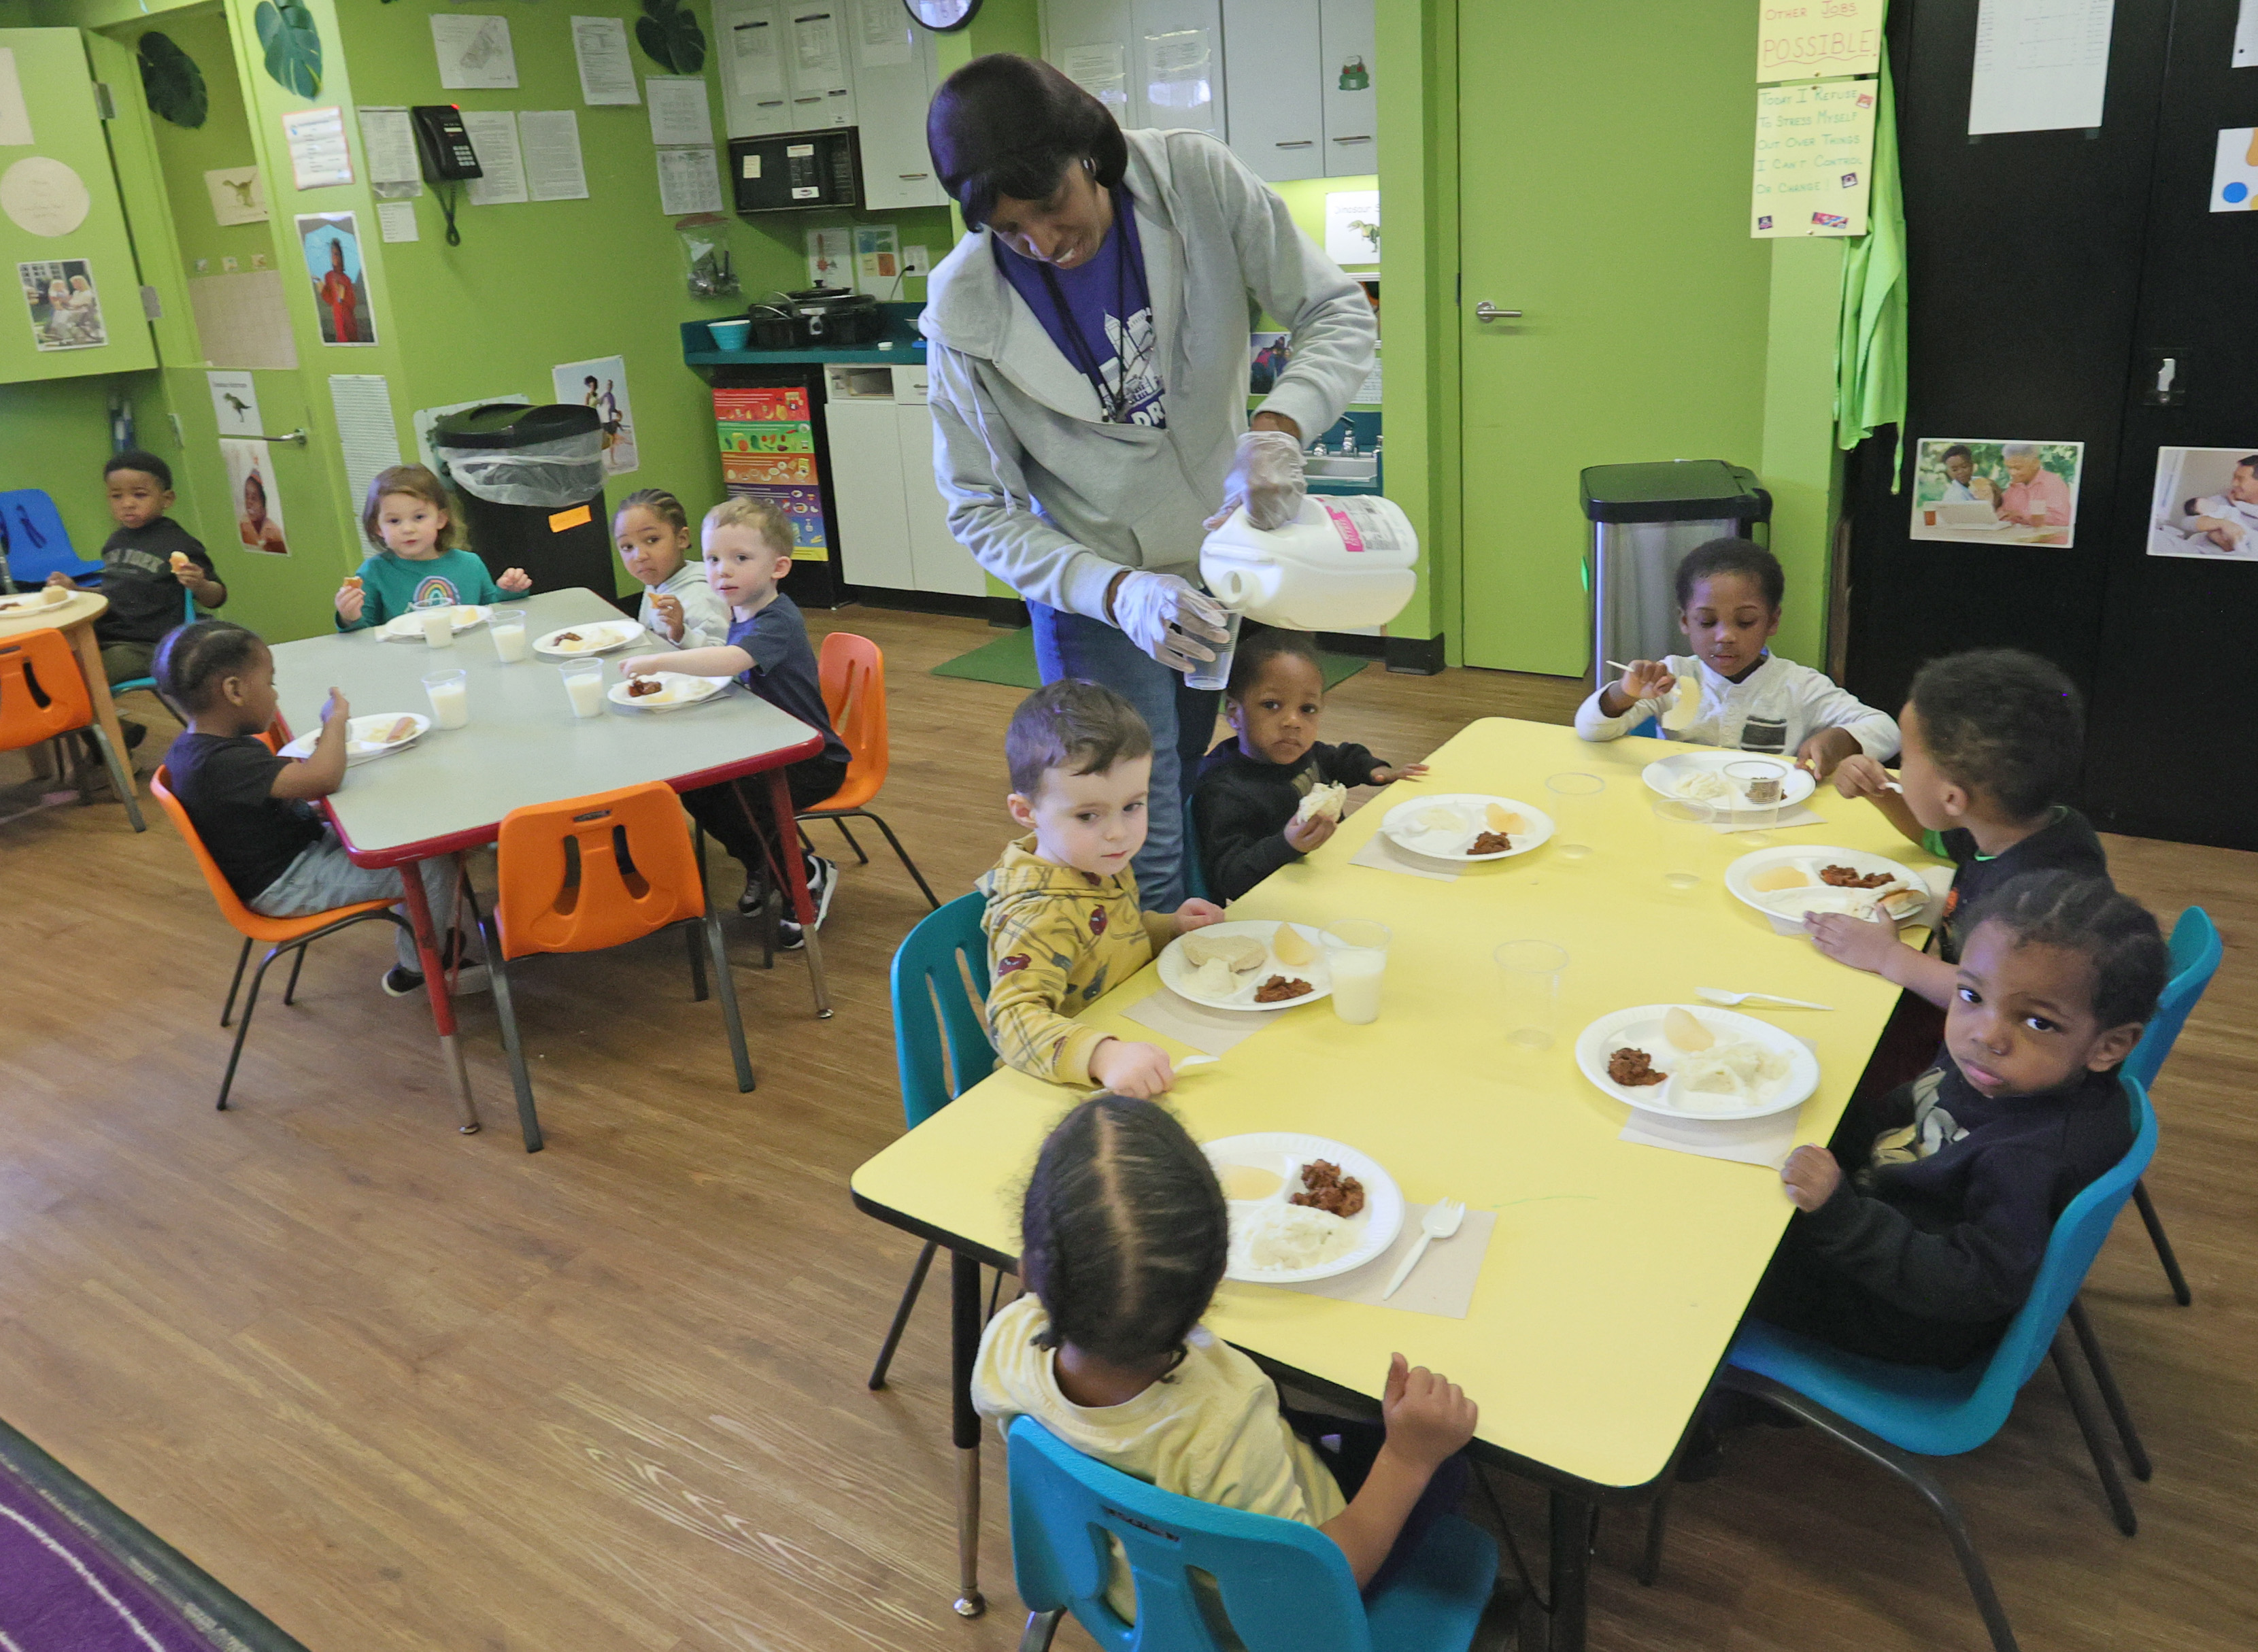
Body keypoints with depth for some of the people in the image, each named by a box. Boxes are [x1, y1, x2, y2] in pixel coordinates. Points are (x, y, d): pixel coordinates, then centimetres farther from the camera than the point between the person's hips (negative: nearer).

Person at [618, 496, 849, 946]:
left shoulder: (780, 622, -23)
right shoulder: (740, 615, 6)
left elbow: (734, 660, -42)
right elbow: (729, 675, 17)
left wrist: (659, 662, -42)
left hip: (813, 759, -9)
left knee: (734, 802, -27)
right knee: (692, 786, -5)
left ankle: (809, 875, -2)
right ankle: (761, 864, 17)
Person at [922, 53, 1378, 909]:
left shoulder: (1198, 180, -14)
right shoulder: (965, 309, -18)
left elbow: (1339, 313, -10)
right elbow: (980, 511, -13)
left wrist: (1277, 427, -32)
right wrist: (1119, 592, -29)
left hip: (1232, 558, 3)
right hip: (1098, 598, -3)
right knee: (1143, 857, -5)